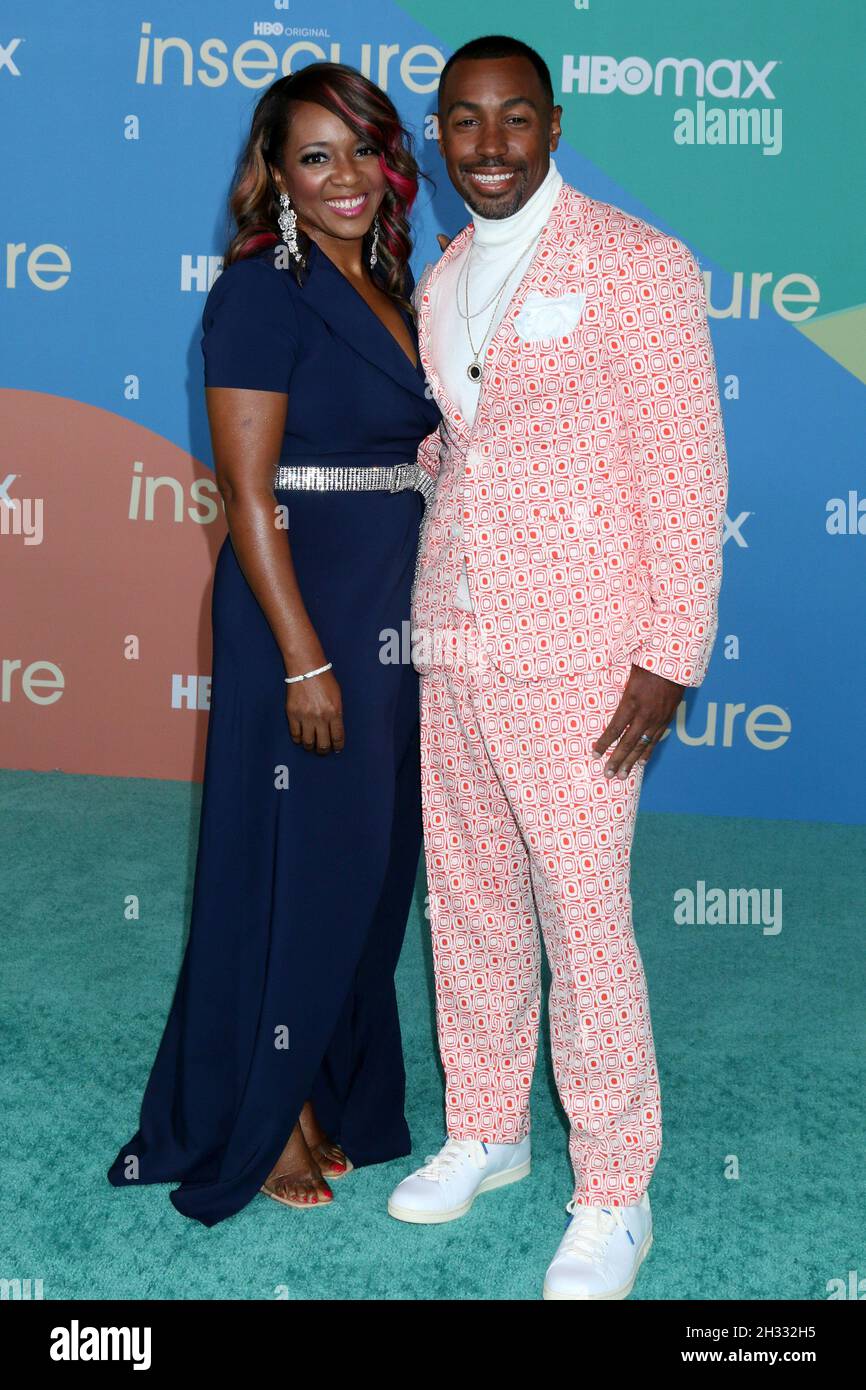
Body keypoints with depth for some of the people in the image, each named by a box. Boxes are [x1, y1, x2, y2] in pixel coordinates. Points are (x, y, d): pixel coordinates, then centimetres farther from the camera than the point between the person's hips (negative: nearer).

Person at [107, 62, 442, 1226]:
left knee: (369, 868, 15)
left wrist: (411, 627, 12)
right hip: (306, 612, -8)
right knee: (296, 867, 3)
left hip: (391, 617, 8)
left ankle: (332, 1094, 32)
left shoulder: (385, 290, 14)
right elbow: (249, 494, -16)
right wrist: (305, 660, -20)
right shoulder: (263, 292, -11)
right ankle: (263, 1122, 21)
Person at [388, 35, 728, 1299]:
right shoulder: (441, 283, 14)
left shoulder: (637, 266, -6)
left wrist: (669, 658, -14)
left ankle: (613, 1196, 14)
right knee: (469, 905, 14)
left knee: (583, 919, -2)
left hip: (573, 657, -6)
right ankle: (487, 1134, 32)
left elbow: (687, 468, -10)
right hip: (448, 649, 6)